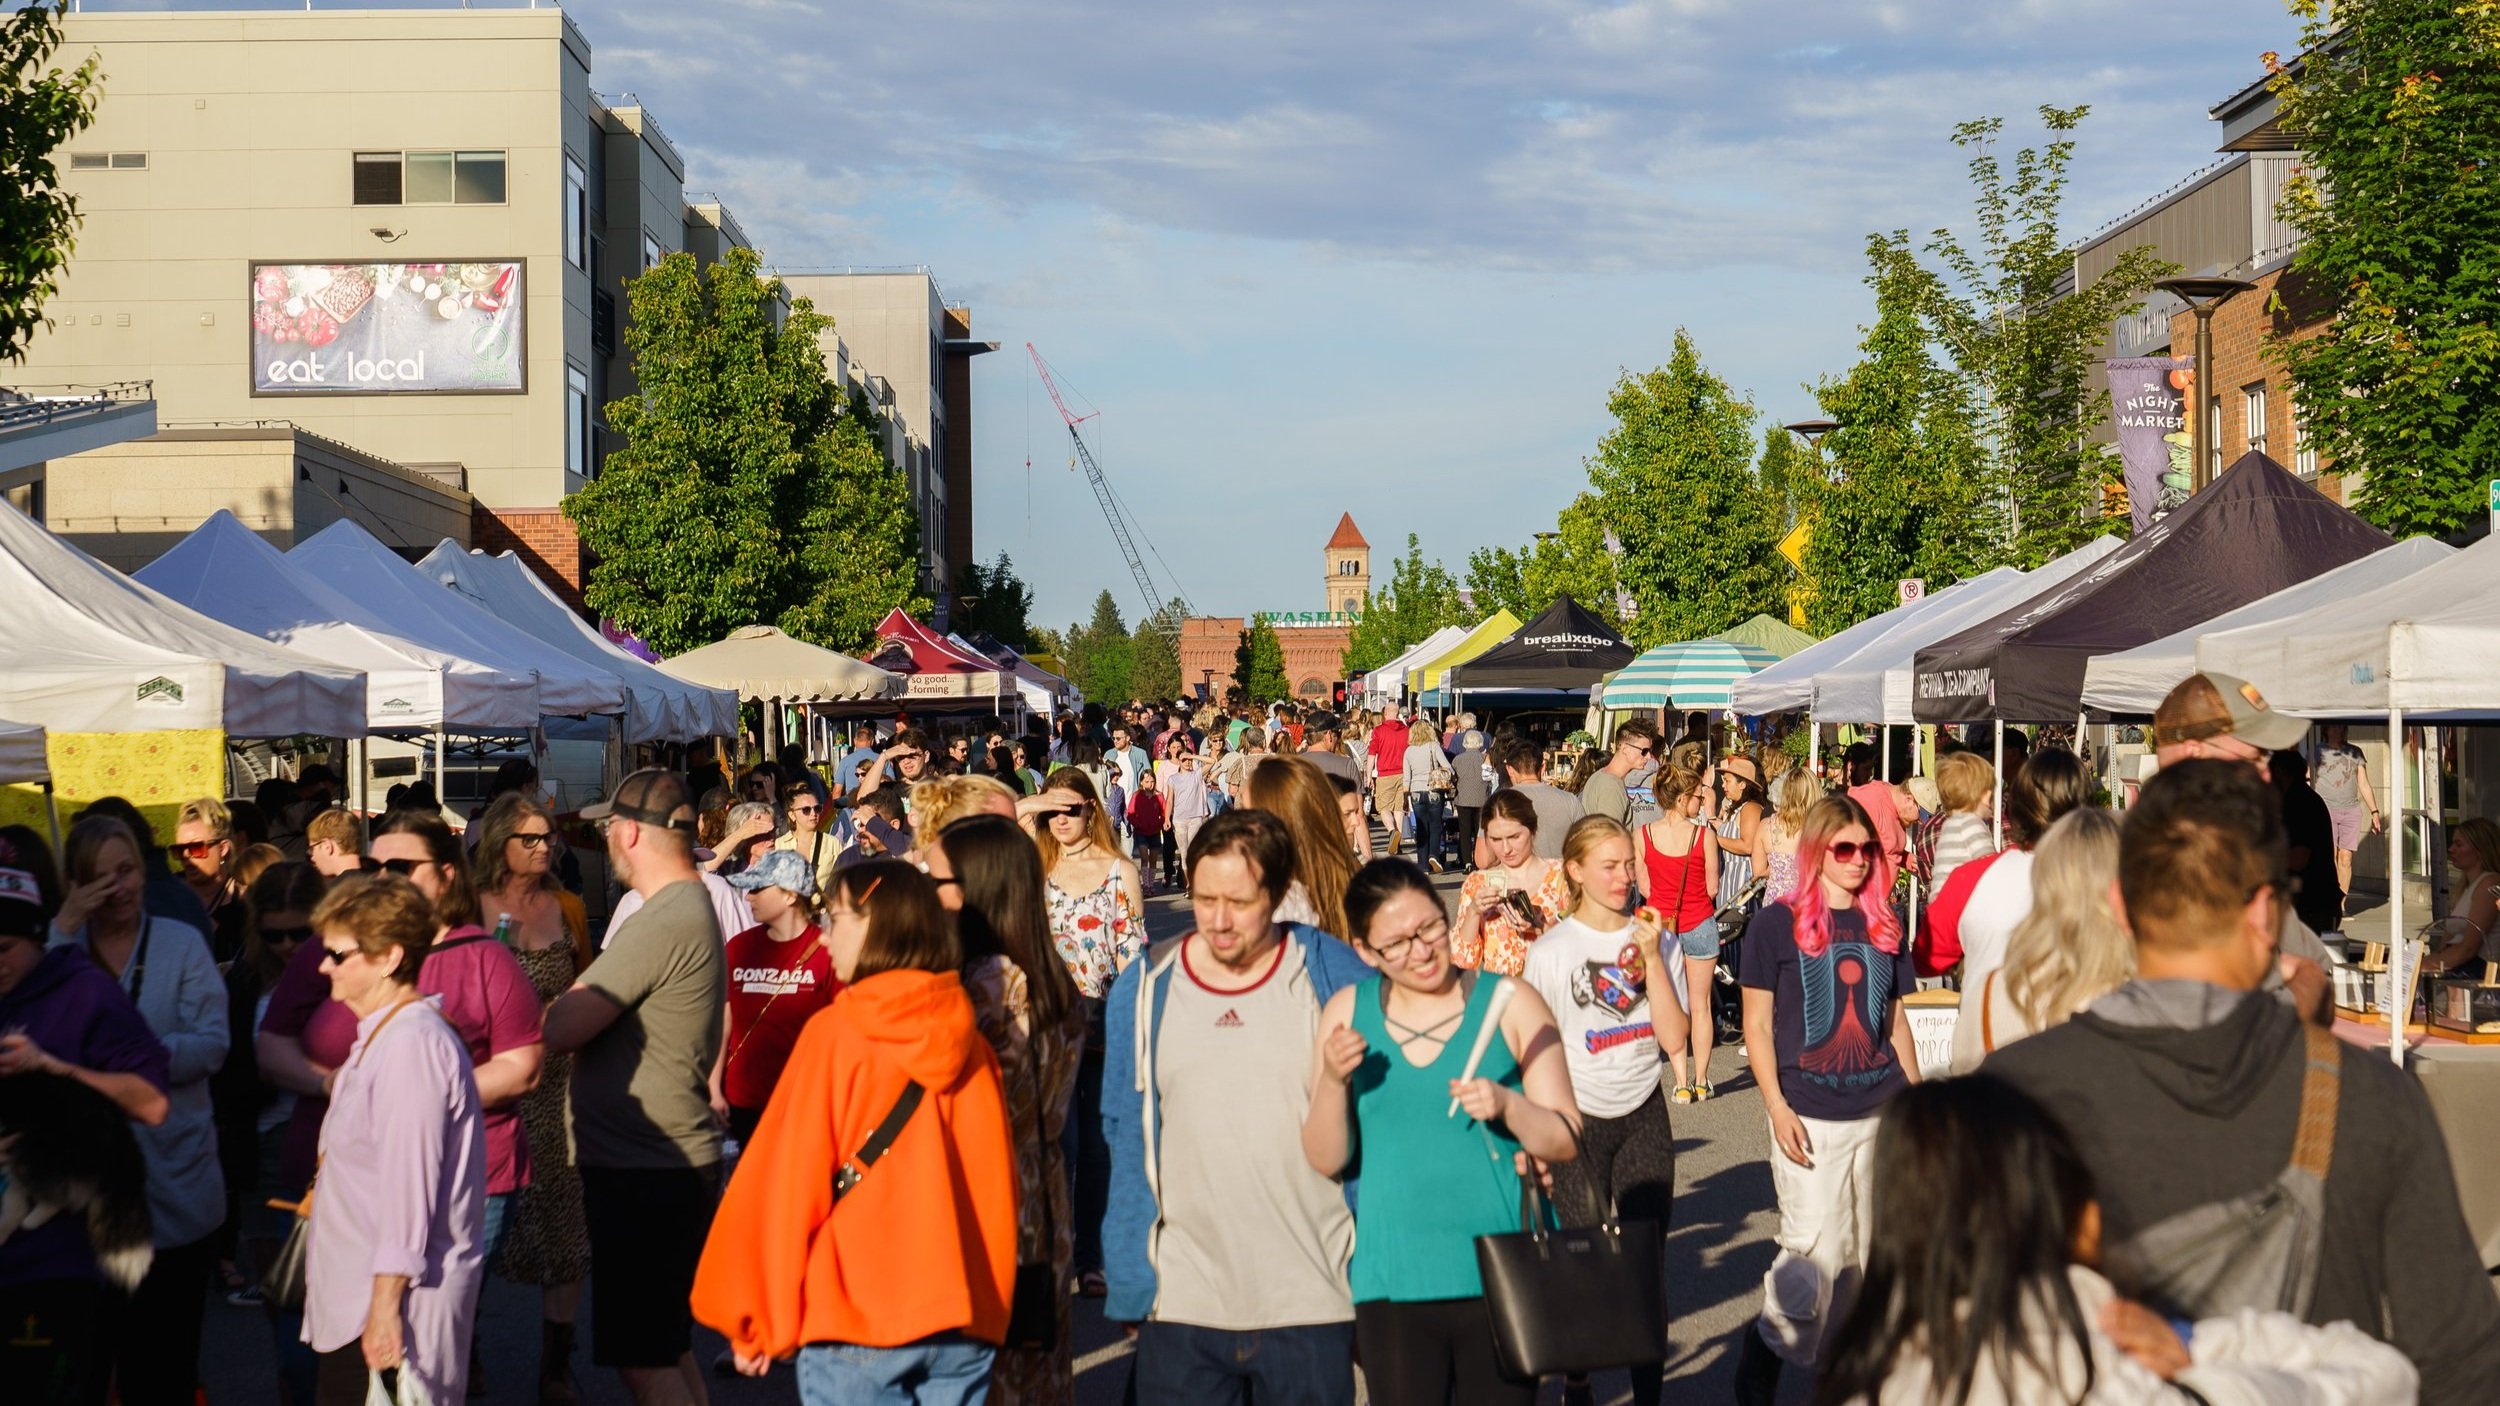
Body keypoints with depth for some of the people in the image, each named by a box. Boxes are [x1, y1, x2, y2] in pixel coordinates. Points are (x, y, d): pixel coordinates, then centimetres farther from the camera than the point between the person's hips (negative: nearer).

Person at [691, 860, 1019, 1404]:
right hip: (965, 1317, 4)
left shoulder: (836, 1034, -8)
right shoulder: (972, 1044, 4)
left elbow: (785, 1182, -7)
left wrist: (757, 1323, 1)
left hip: (856, 1319, -4)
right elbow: (998, 1181, 9)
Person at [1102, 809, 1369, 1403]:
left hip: (1316, 1308, -1)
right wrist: (1129, 1284, 4)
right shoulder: (1144, 989, 2)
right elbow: (1126, 1140, 8)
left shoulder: (1334, 976, -4)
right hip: (1182, 1306, 2)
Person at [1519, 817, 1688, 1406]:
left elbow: (1674, 1038, -6)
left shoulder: (1652, 937, 2)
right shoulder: (1550, 952, -5)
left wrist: (1651, 958, -13)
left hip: (1644, 1117, 2)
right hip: (1578, 1121, -2)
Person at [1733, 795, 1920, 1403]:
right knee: (1816, 1251, -8)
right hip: (1811, 1117, -5)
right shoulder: (1776, 922, -2)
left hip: (1882, 1113, 5)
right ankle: (1765, 1354, 11)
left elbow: (1895, 1018, 17)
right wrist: (1777, 1107, -10)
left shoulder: (1884, 924, 11)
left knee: (1865, 1257, 9)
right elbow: (1757, 1024, -2)